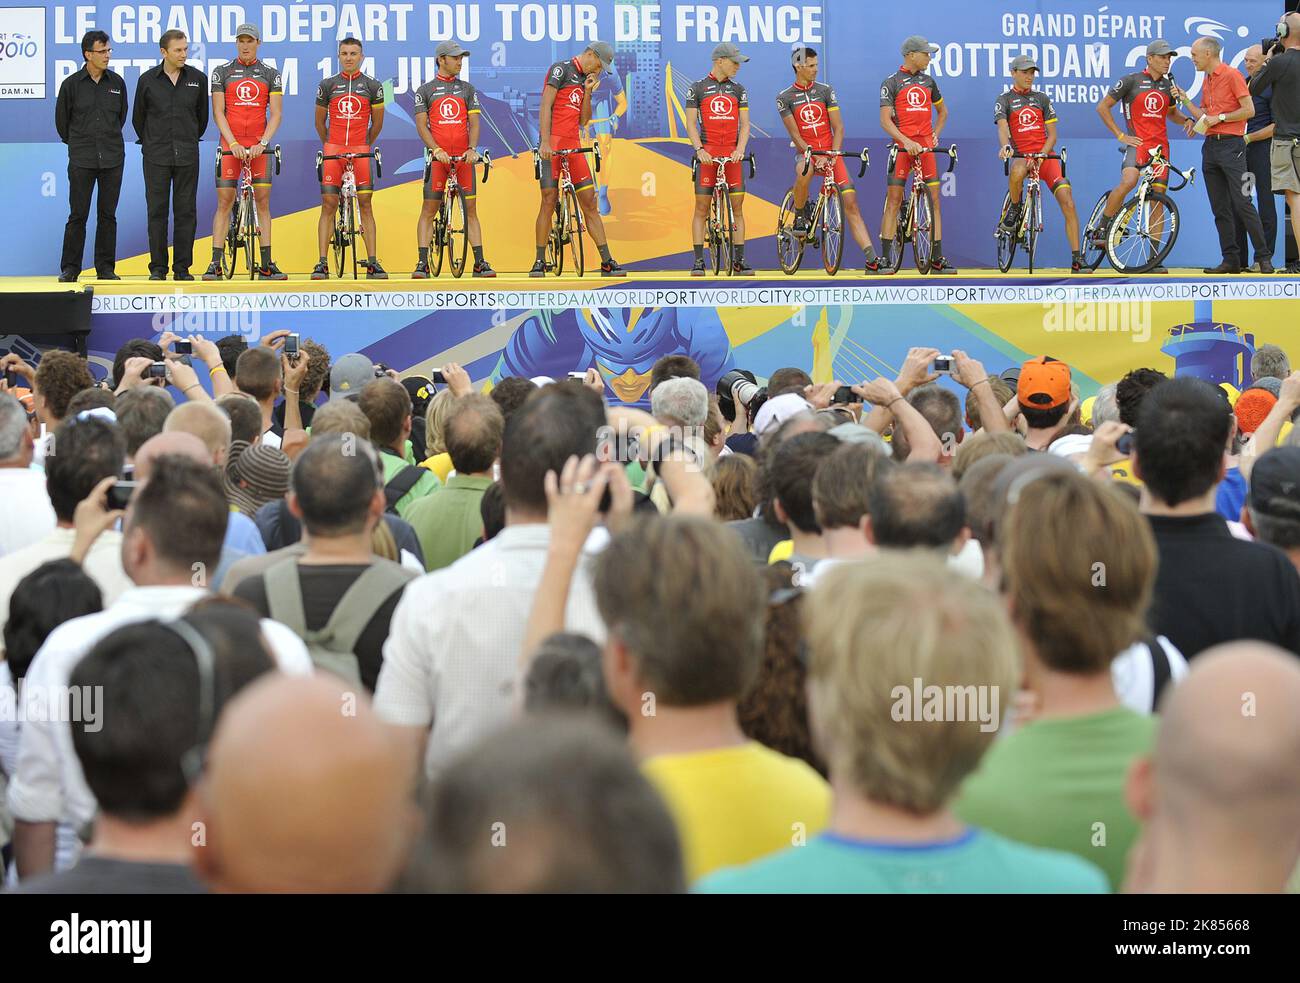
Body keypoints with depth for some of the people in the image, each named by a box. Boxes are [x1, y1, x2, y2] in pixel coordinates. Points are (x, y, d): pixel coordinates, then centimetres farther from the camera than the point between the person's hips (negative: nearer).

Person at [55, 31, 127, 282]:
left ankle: (106, 268, 10)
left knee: (108, 215, 5)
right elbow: (61, 119, 10)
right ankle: (69, 268, 4)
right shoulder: (72, 84, -1)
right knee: (78, 215, -2)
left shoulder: (117, 82, 6)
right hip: (81, 160, -2)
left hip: (112, 158, 2)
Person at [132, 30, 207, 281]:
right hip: (156, 157, -1)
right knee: (157, 211, 0)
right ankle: (158, 268, 5)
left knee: (186, 211, 2)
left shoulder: (198, 79, 3)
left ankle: (182, 268, 7)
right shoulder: (148, 80, 0)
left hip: (187, 156, 1)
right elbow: (138, 118, 12)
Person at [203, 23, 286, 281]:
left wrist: (262, 143, -12)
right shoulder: (222, 72, 5)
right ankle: (215, 264, -5)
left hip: (259, 146, 1)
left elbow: (276, 113, 2)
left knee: (263, 202, 1)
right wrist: (233, 143, -12)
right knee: (224, 202, -4)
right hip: (230, 145, -1)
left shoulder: (270, 74, 8)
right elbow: (218, 112, 0)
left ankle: (266, 265, 3)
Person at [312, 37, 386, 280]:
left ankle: (372, 263, 0)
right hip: (333, 151, 0)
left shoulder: (373, 85, 5)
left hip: (360, 151, 0)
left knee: (365, 204, -2)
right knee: (328, 205, -3)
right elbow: (319, 121, 16)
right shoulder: (328, 85, 6)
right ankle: (322, 263, -3)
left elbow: (377, 122, 15)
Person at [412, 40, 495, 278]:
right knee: (428, 210, -4)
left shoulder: (467, 89, 14)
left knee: (471, 209, 2)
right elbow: (421, 125, -1)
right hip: (438, 158, -2)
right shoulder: (425, 90, 7)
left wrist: (472, 149, -11)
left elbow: (474, 122, 6)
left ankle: (479, 263, 3)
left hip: (464, 157, 2)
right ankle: (422, 263, -3)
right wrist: (437, 150, -15)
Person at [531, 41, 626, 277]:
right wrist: (545, 142, -19)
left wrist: (588, 91, 6)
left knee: (590, 202, 3)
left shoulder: (585, 79, 21)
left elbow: (583, 120, 17)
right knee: (549, 201, -7)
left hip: (574, 146, 7)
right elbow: (545, 106, -11)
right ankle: (540, 262, 1)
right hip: (552, 143, -7)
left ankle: (606, 262, 3)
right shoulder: (560, 69, -2)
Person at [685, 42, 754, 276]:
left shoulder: (738, 90, 12)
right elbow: (691, 124, 0)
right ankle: (698, 261, -3)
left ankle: (739, 261, 3)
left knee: (737, 207, 0)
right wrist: (699, 150, -15)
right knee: (701, 208, -4)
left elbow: (744, 125, 8)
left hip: (732, 155, 3)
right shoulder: (697, 88, 4)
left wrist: (740, 149, -9)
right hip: (707, 155, -3)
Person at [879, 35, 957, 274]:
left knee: (934, 200, 0)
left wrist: (935, 135, 12)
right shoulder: (891, 83, 0)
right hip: (902, 147, -4)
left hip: (925, 147, 4)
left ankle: (937, 259, 1)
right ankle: (885, 257, -4)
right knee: (894, 200, -6)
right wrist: (907, 141, -21)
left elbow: (942, 112, 29)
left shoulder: (928, 81, 16)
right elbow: (885, 121, -8)